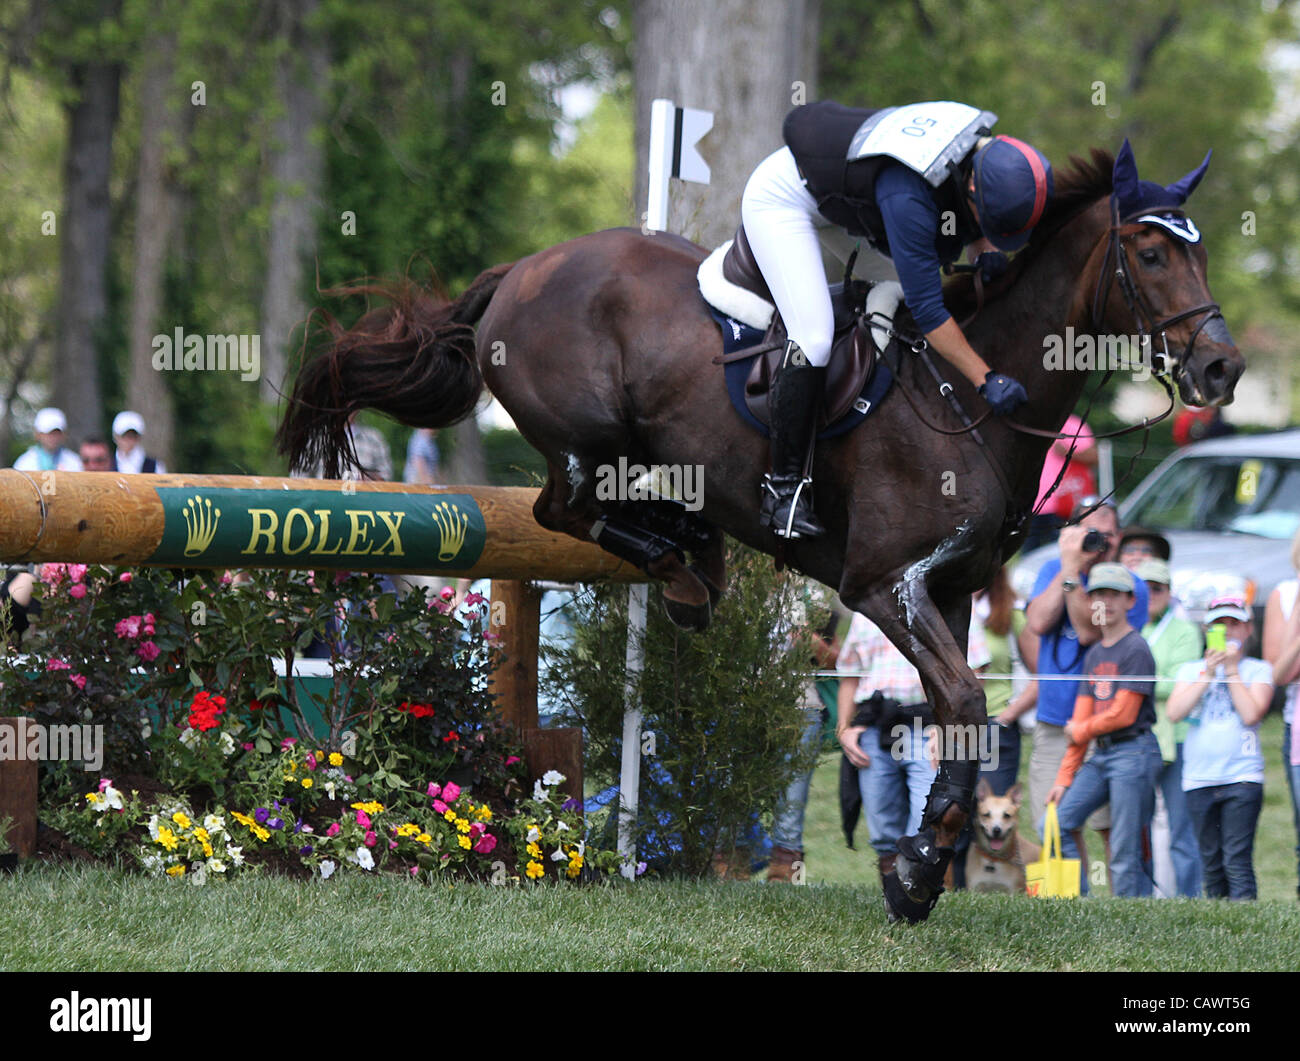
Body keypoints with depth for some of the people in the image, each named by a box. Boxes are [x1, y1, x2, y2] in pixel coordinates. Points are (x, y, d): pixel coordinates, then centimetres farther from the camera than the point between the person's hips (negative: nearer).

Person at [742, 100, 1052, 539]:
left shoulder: (985, 150, -16)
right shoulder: (907, 194, -40)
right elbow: (927, 308, -36)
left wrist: (985, 254, -12)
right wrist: (987, 379, -34)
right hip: (780, 200, -9)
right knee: (813, 337, -20)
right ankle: (782, 490, -13)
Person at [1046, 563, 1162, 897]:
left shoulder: (1135, 650, -7)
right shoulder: (1094, 654, 18)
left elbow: (1123, 714, -13)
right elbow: (1081, 718, 17)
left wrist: (1080, 731, 3)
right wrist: (1065, 777, 13)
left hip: (1132, 753, -8)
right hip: (1099, 755, 8)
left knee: (1124, 853, -8)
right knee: (1055, 824, -2)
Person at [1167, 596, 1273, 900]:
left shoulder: (1258, 670, 7)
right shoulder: (1191, 670, 15)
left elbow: (1251, 714, -9)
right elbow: (1175, 712, -2)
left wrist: (1231, 670, -4)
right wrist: (1209, 674, -5)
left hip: (1242, 776, -3)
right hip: (1199, 780, 3)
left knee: (1237, 861, -13)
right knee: (1211, 864, 6)